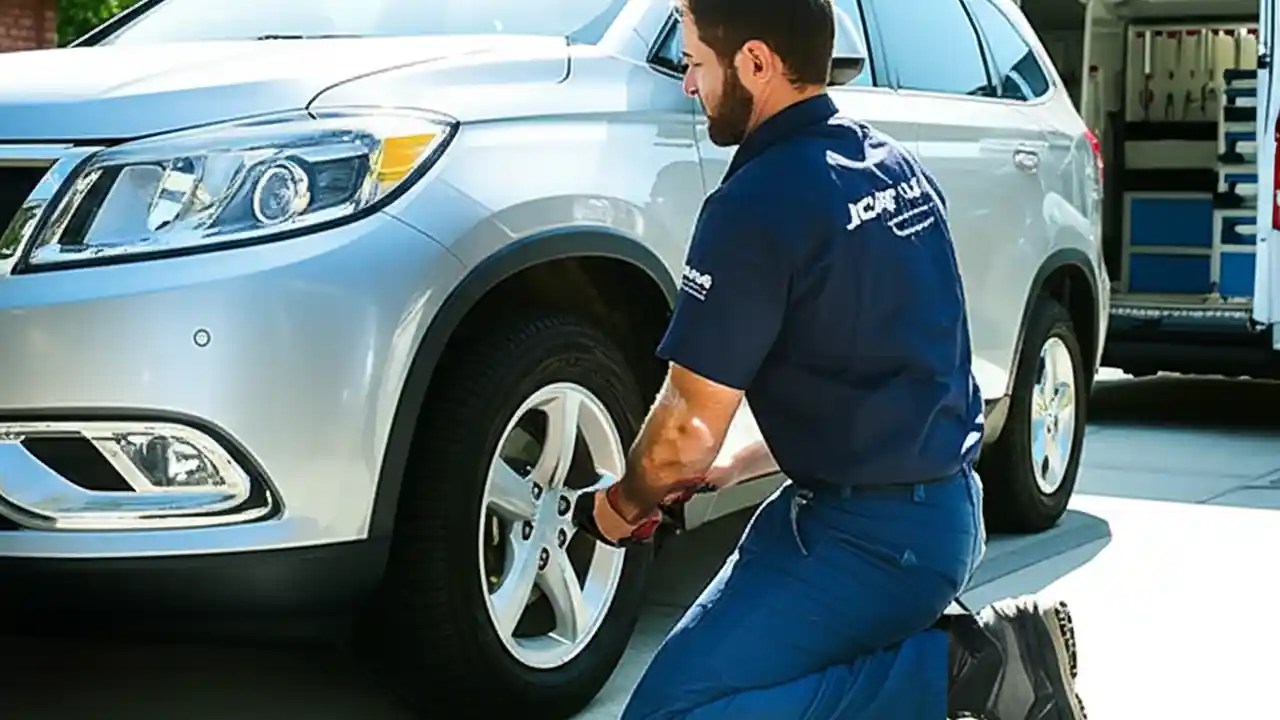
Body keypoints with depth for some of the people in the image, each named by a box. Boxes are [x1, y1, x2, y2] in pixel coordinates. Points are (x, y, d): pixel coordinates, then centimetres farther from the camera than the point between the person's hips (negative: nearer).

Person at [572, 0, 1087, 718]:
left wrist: (623, 504, 6)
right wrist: (737, 466, 20)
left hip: (873, 532, -9)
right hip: (951, 508, 9)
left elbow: (690, 428, -14)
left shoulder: (760, 201, -18)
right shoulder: (898, 167, 10)